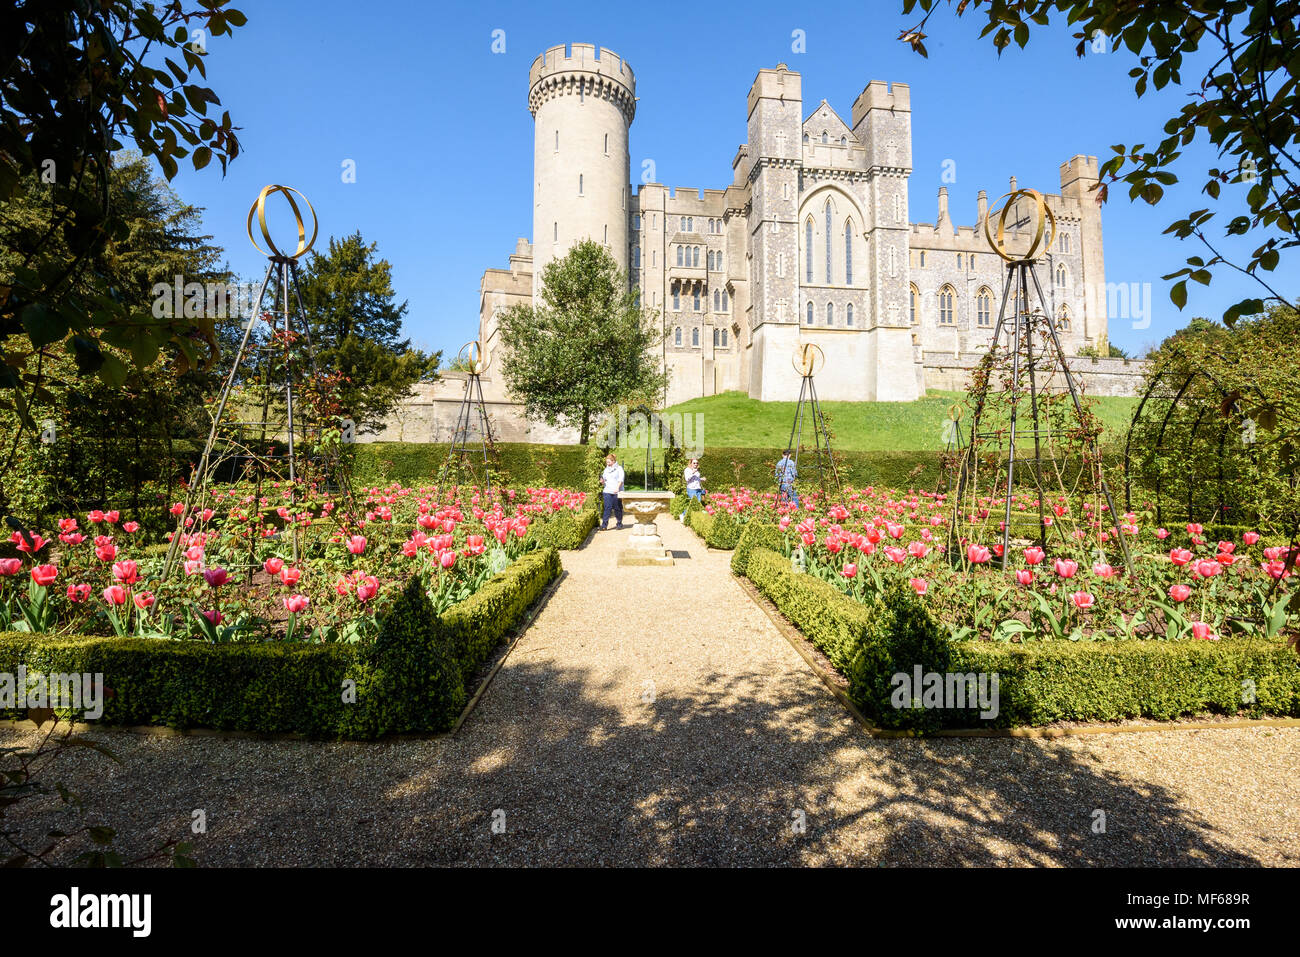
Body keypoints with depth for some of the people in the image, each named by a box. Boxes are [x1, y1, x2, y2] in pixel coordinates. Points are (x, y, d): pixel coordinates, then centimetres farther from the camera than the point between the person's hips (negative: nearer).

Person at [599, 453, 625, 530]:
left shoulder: (619, 468, 4)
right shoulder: (606, 470, 18)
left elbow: (621, 479, -6)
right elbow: (604, 480, 23)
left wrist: (617, 487, -20)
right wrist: (602, 482, -1)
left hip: (617, 492, -3)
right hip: (607, 491, 3)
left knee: (617, 508, 3)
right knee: (607, 508, -6)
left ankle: (619, 523, 18)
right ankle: (604, 525, -10)